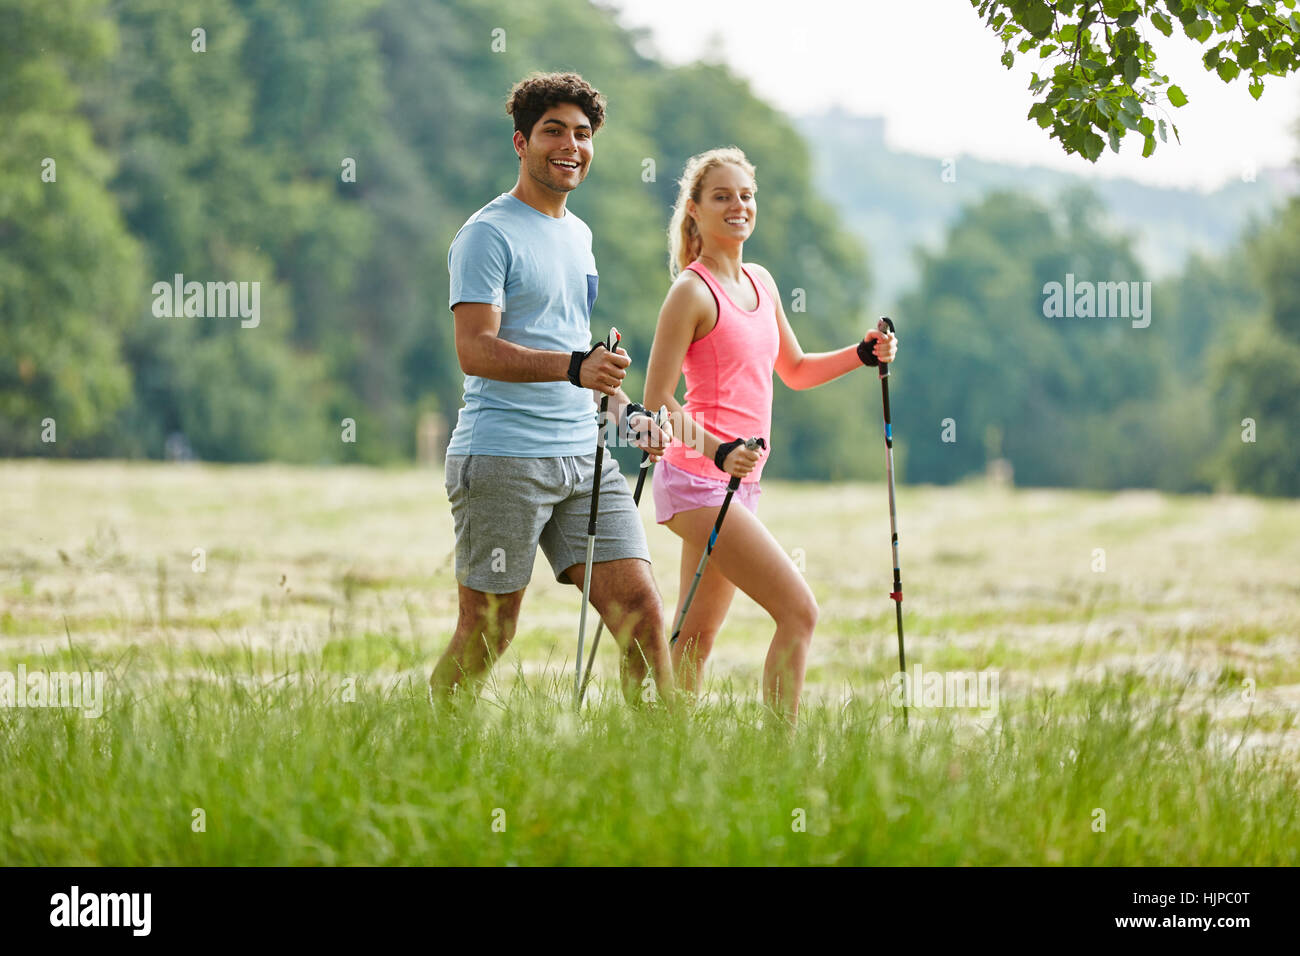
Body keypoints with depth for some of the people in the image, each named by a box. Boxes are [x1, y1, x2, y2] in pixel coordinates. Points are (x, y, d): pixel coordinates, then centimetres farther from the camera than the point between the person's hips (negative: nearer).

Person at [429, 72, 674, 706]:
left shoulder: (578, 234, 19)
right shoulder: (489, 234, -6)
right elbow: (476, 350, -18)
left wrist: (624, 410, 17)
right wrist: (574, 366, -30)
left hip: (584, 459, 7)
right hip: (501, 460, -7)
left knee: (640, 608, -3)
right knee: (486, 635, -3)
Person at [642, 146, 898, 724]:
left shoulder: (760, 283, 14)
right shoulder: (692, 292, -10)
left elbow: (795, 372, 27)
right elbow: (656, 403, -12)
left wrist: (863, 354, 11)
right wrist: (718, 452, -26)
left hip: (738, 481, 8)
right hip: (697, 479, -8)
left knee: (697, 637, 11)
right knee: (799, 611, -15)